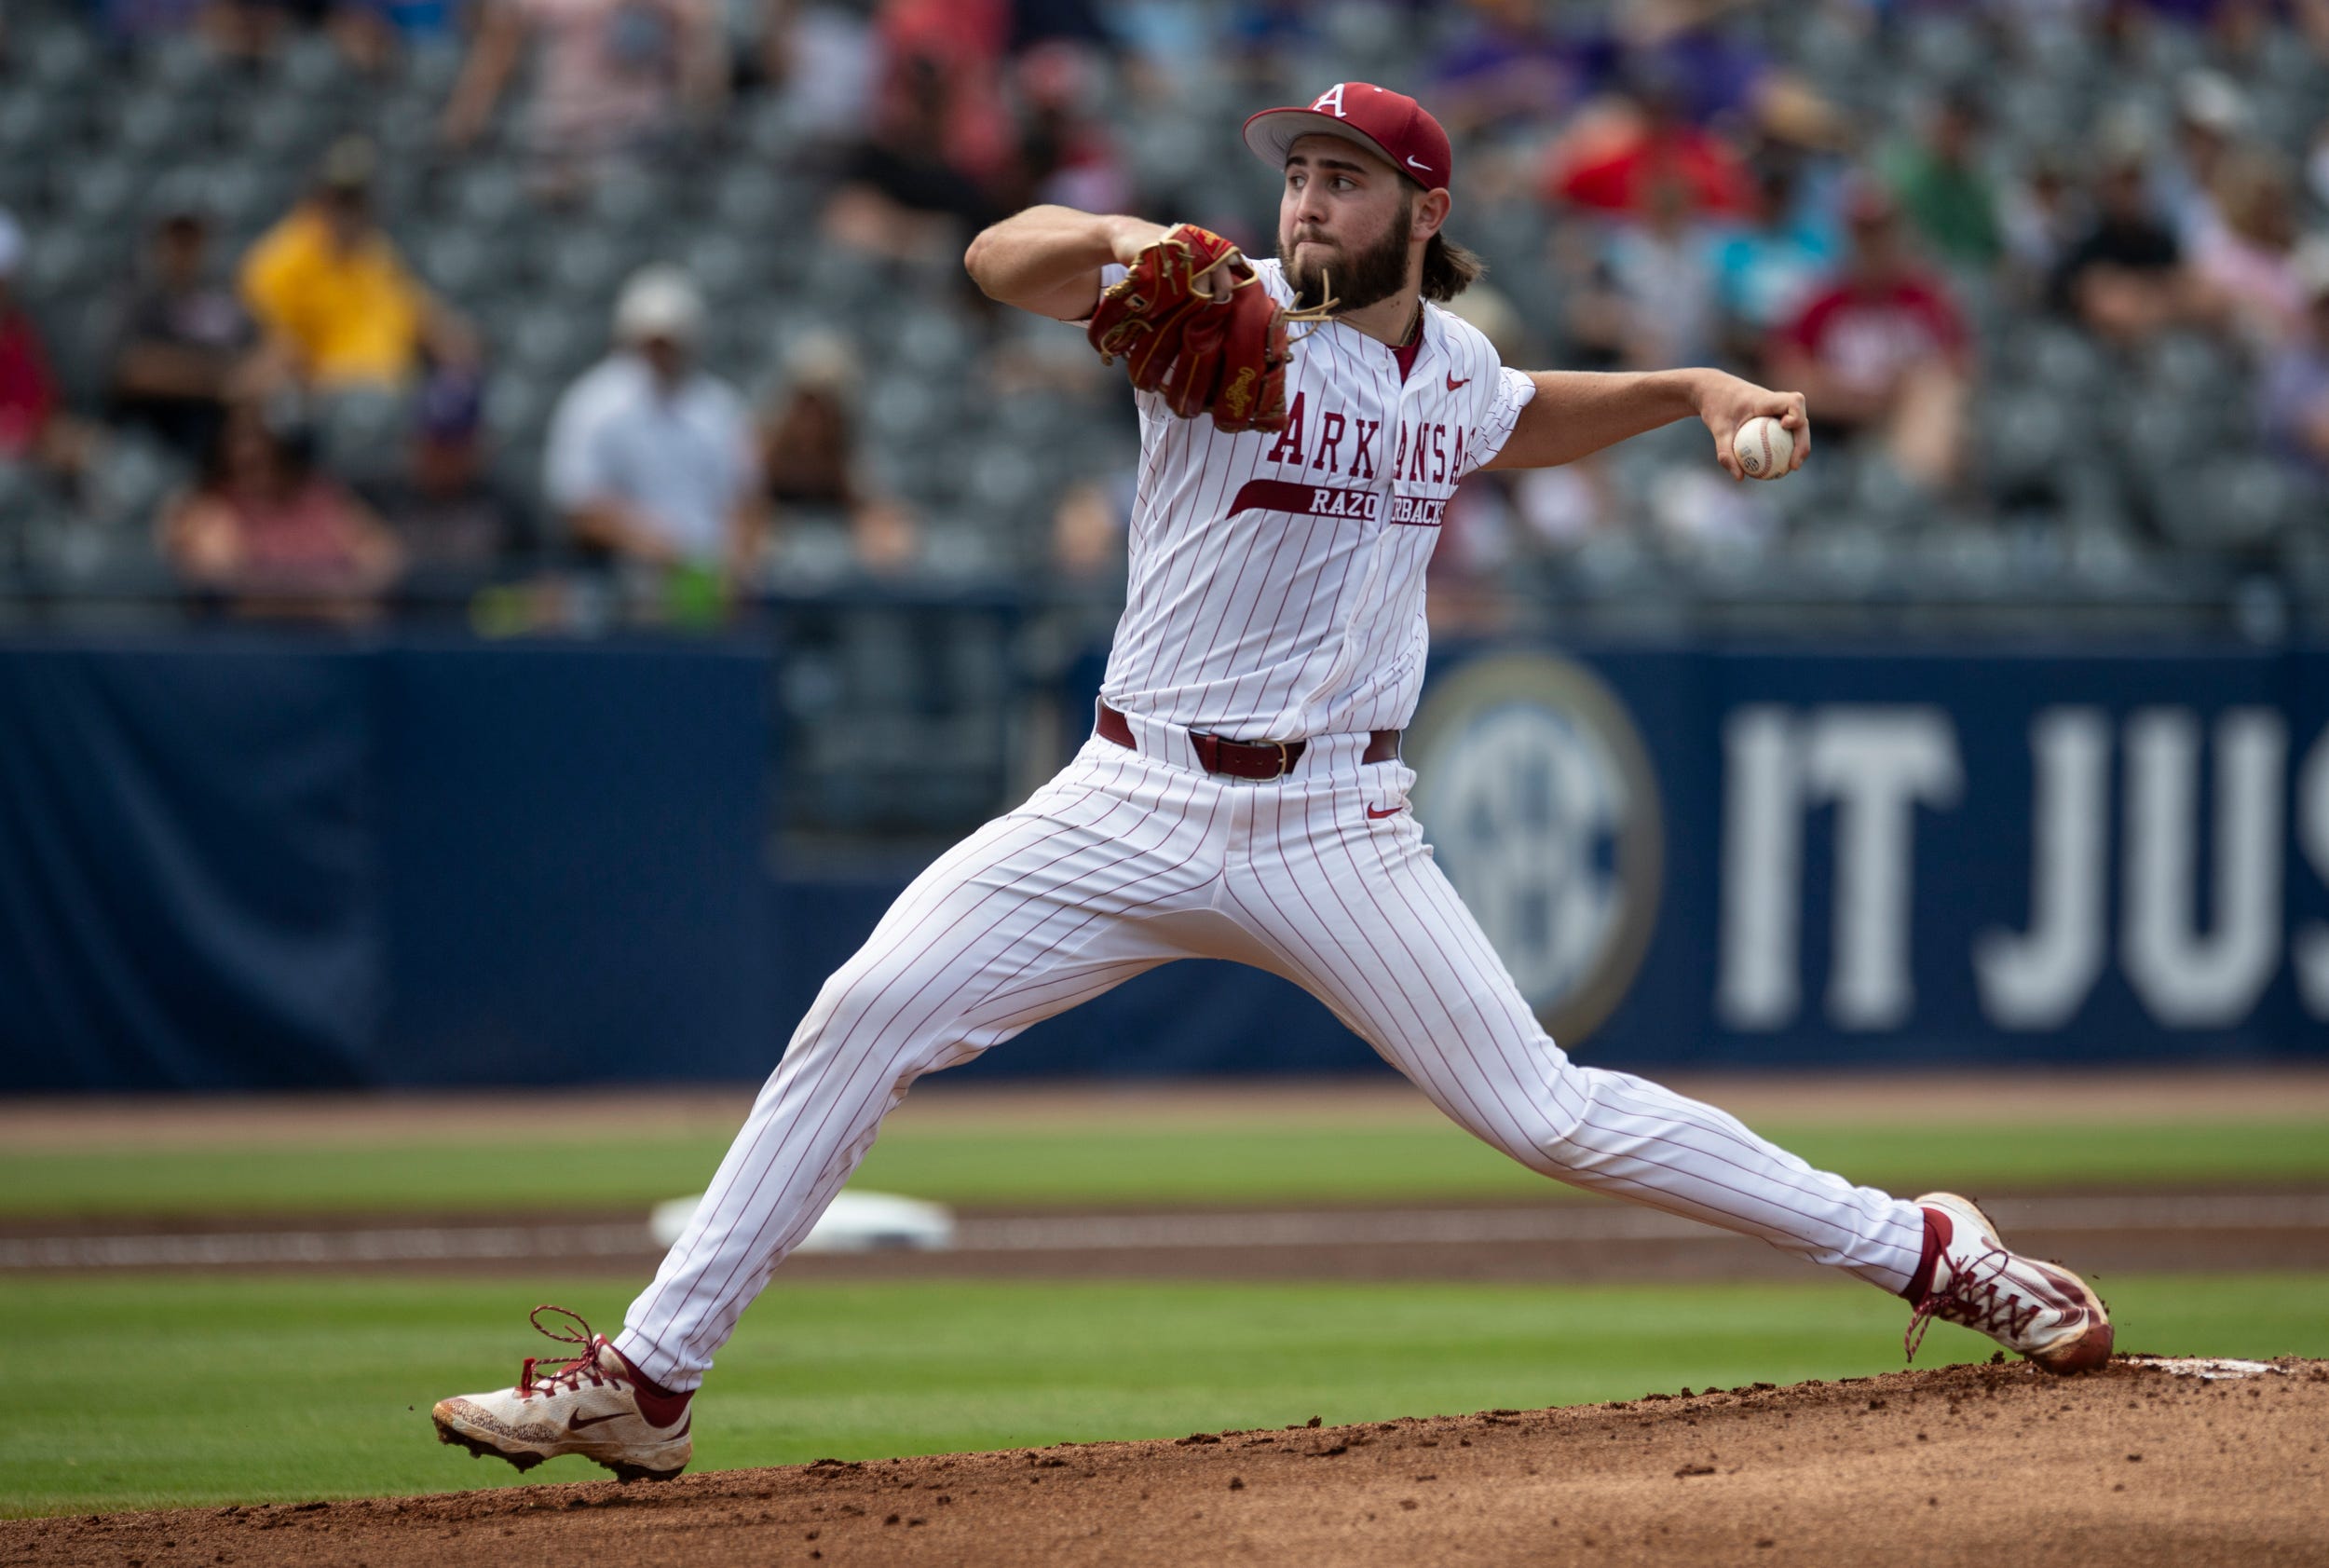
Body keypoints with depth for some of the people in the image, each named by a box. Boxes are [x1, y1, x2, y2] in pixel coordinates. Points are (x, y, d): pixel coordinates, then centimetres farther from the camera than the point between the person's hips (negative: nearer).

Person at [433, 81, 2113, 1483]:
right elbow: (1003, 258, -23)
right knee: (867, 1014, -13)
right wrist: (1121, 242, -43)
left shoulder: (1454, 363, 7)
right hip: (1135, 805, -1)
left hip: (1333, 832, 1)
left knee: (1548, 1111, -6)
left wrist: (1693, 389, 21)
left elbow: (1515, 425, 33)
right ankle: (651, 1380, -7)